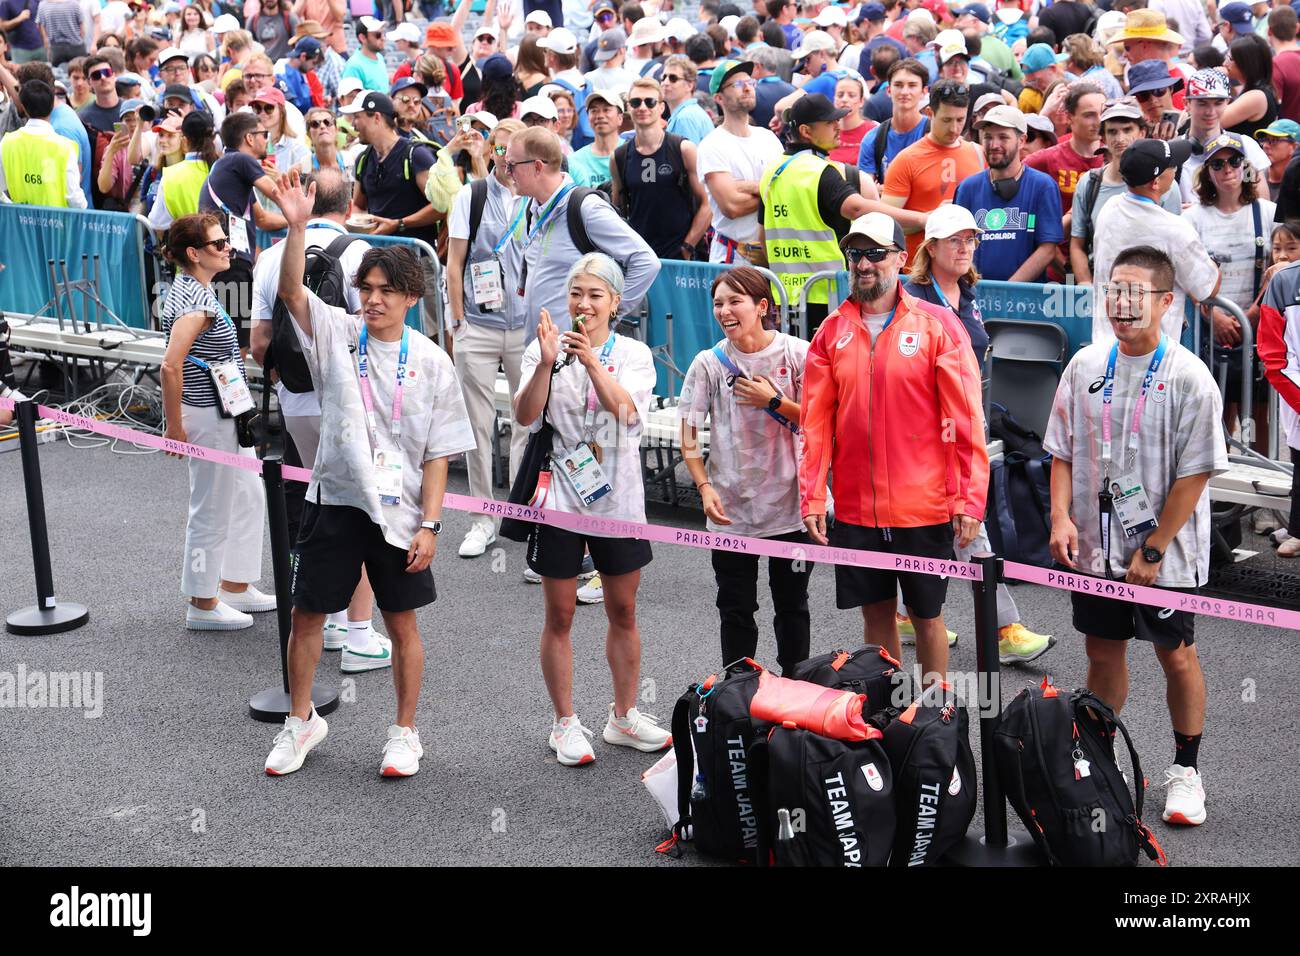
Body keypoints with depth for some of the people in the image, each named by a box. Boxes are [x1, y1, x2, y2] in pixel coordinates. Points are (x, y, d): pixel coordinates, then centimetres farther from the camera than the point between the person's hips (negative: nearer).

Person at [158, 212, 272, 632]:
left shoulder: (191, 290, 10)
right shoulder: (195, 301, -22)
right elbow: (170, 365, -29)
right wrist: (174, 426, -23)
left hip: (228, 414, 10)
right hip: (209, 419, -10)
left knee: (250, 498, 20)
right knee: (212, 512, 1)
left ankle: (236, 587, 32)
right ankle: (203, 604, 14)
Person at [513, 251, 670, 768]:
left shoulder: (633, 353, 1)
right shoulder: (544, 349, 0)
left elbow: (627, 410, -17)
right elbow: (525, 416, -13)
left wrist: (591, 362, -29)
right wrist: (547, 362, -26)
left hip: (617, 498, 1)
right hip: (559, 497, -1)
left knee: (623, 613, 12)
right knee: (559, 615, 5)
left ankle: (623, 716, 27)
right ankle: (565, 725, 16)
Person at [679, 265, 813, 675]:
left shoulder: (797, 353, -6)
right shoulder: (709, 363, -4)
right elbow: (689, 434, -1)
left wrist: (773, 401, -17)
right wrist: (705, 487, -13)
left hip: (790, 504, 0)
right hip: (731, 510, 1)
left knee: (792, 606, 12)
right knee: (736, 610, 8)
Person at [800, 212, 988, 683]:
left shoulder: (937, 324, -6)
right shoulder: (832, 331, 4)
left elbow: (966, 418, -7)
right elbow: (816, 422, 4)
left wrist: (969, 499, -11)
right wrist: (811, 498, -2)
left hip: (923, 507, -3)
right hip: (856, 507, 3)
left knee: (927, 616, 9)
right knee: (876, 611, 13)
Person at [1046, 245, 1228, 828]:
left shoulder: (1189, 377, -13)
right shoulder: (1085, 365, 1)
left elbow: (1194, 474, -13)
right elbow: (1062, 451, 9)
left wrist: (1154, 550, -14)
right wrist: (1061, 516, -5)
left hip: (1165, 552, -4)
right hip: (1094, 547, 4)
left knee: (1176, 654, 8)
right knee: (1103, 650, 14)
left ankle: (1185, 770, 23)